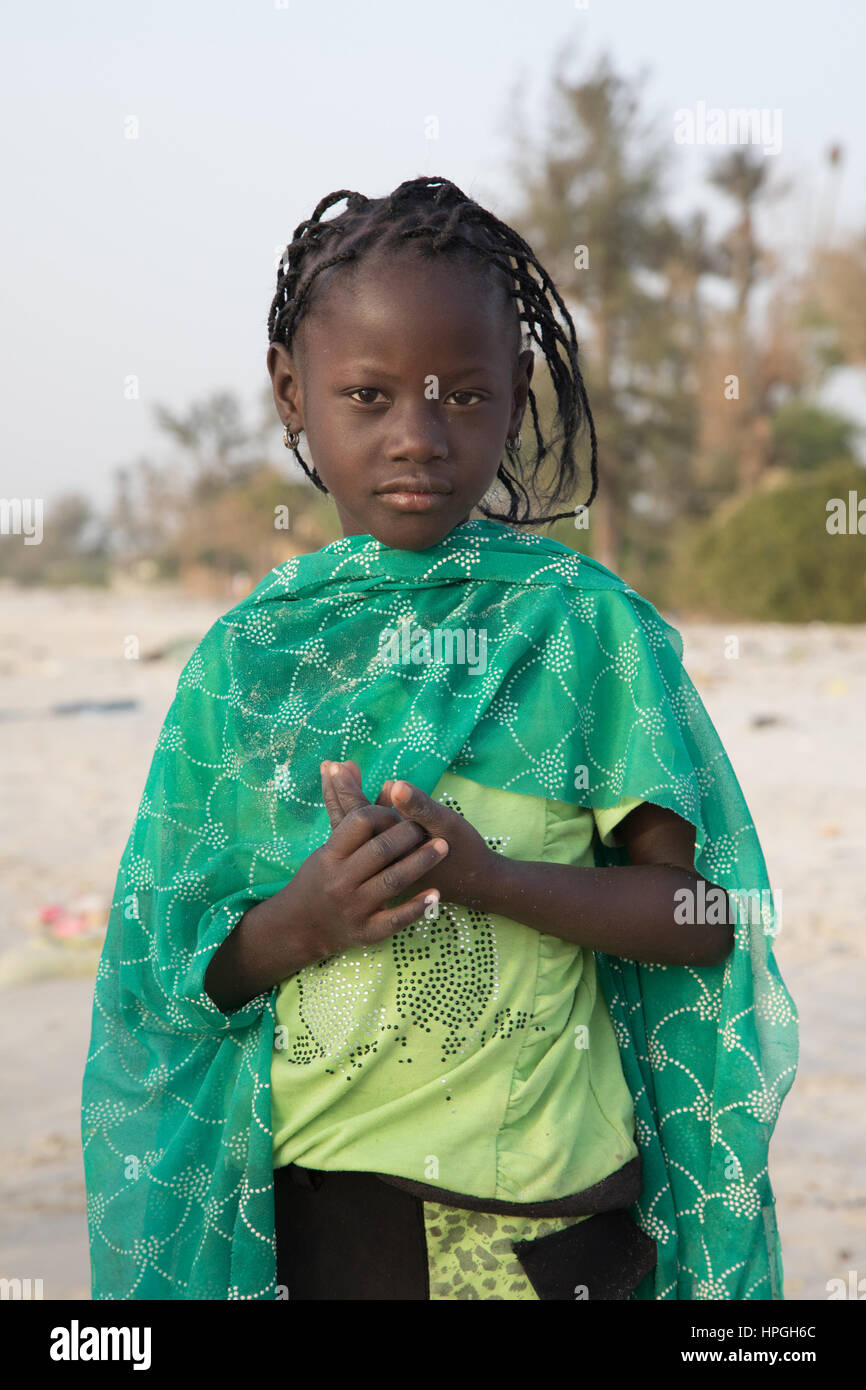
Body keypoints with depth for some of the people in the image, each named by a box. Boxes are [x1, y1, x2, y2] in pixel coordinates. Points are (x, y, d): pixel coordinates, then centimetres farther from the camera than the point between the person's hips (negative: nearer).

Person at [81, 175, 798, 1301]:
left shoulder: (590, 625, -7)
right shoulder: (248, 654, -1)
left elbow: (706, 913, -7)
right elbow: (178, 972, 1)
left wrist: (486, 875, -21)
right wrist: (304, 919, -19)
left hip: (548, 1204, -1)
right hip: (300, 1195, 2)